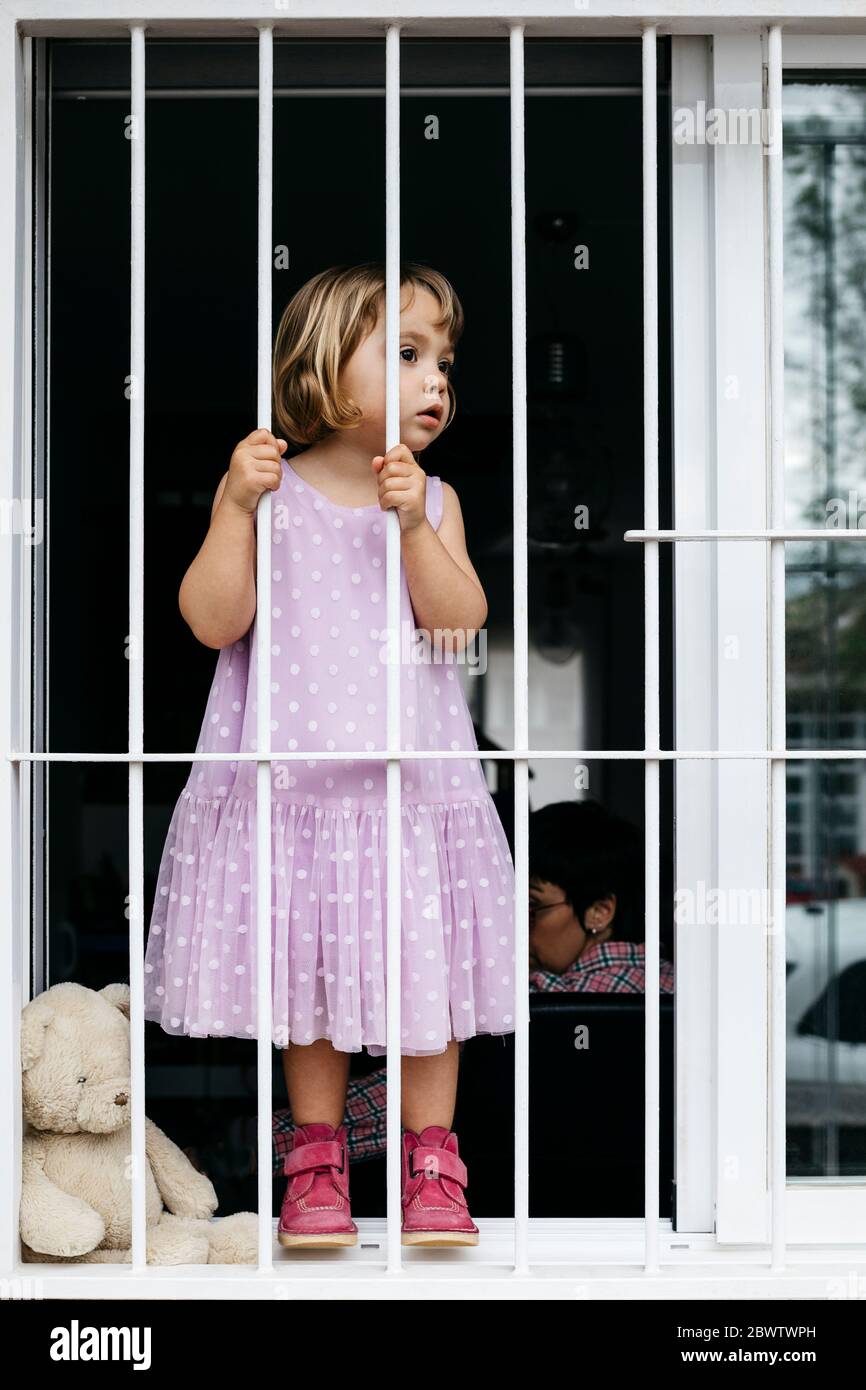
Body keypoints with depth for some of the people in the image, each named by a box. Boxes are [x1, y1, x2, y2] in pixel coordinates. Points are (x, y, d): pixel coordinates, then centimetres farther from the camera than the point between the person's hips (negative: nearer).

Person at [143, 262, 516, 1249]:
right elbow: (213, 620, -8)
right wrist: (236, 507, -17)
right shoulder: (268, 488, -1)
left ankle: (431, 1163, 16)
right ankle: (317, 1157, 21)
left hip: (412, 778, 2)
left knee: (426, 968, 3)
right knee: (309, 975, 7)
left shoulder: (432, 500, 6)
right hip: (293, 777, -1)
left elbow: (459, 620, -6)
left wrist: (414, 526, -17)